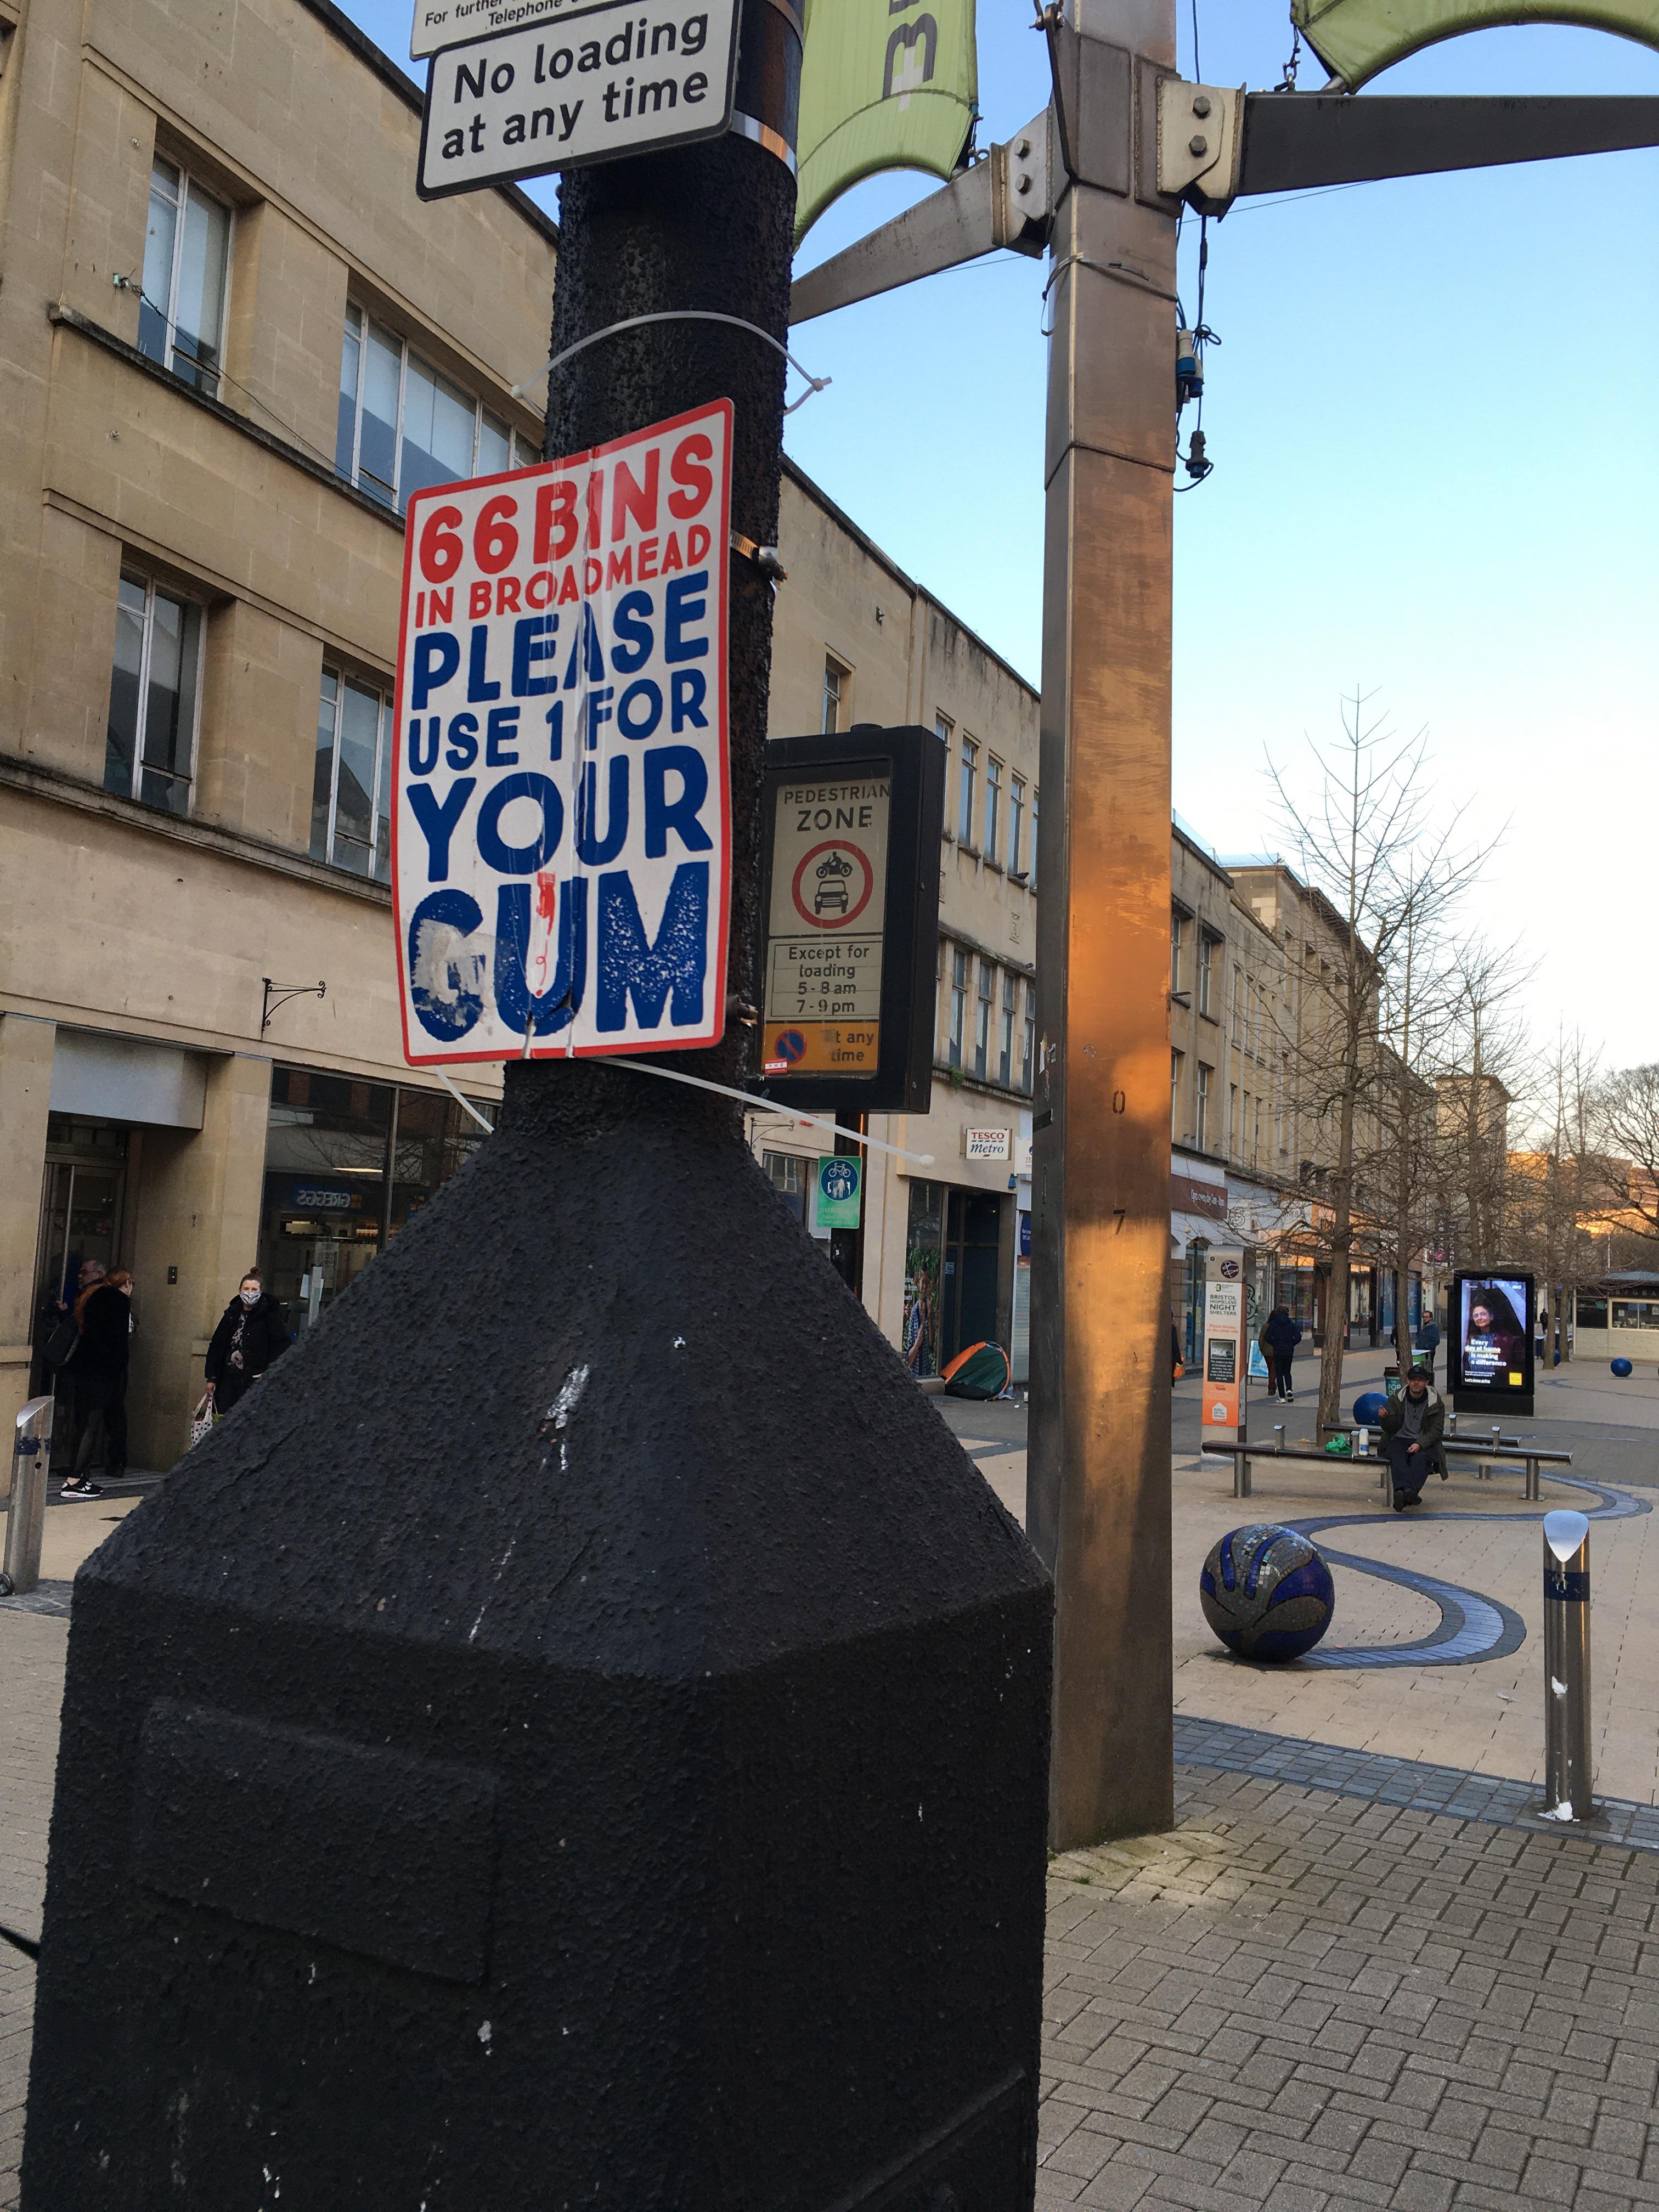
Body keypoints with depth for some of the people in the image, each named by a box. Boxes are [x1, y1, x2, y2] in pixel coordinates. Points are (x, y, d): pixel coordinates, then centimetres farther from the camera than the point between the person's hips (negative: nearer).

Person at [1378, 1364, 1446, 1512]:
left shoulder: (1436, 1403, 3)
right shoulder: (1397, 1399, 7)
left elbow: (1436, 1431, 0)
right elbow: (1390, 1428, 5)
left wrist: (1420, 1444, -17)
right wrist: (1385, 1417, -19)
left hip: (1424, 1443, -1)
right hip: (1399, 1440, 1)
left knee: (1420, 1459, -35)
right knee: (1397, 1458, -34)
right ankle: (1405, 1490, -57)